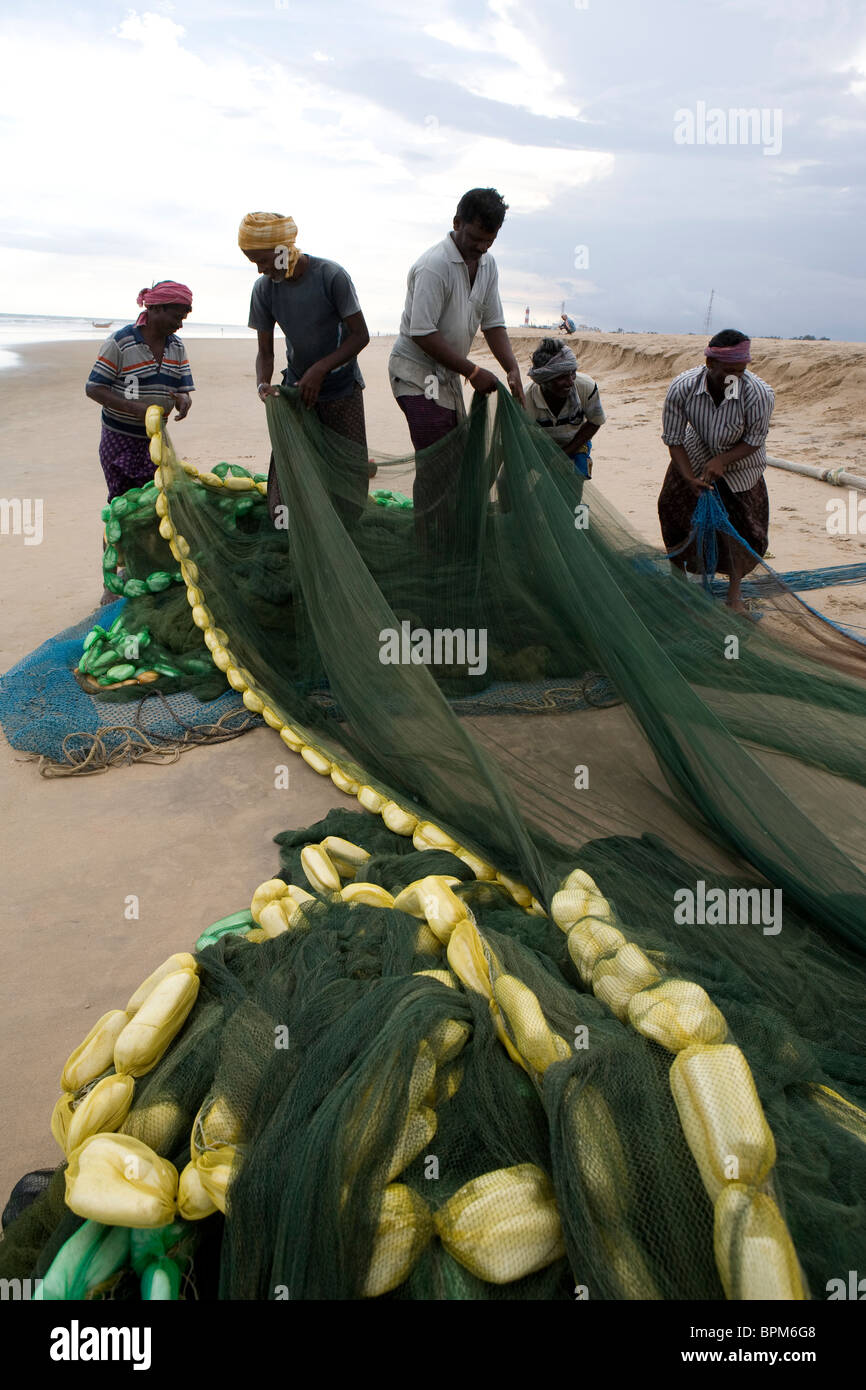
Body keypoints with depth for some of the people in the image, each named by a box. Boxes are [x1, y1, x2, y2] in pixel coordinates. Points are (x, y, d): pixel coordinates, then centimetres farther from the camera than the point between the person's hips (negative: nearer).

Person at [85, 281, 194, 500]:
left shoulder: (177, 347, 7)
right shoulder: (120, 343, -11)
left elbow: (184, 391, 5)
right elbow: (93, 389, -12)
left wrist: (183, 401, -22)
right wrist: (135, 408, -27)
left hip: (155, 440, 5)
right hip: (120, 440, -5)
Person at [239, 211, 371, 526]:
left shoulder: (331, 276, -16)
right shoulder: (264, 288, -4)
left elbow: (360, 335, -14)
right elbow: (265, 351, 1)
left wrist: (320, 369, -24)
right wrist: (263, 384, -21)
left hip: (342, 391, -3)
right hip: (296, 388, 3)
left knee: (347, 472, -1)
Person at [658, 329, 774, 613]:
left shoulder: (759, 394, -34)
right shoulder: (682, 387, -30)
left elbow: (754, 440, -18)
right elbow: (673, 438, -18)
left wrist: (722, 461, -32)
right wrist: (689, 477, -28)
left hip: (739, 462, -1)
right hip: (696, 454, 1)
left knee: (743, 524, -3)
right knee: (675, 511, 2)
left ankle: (734, 593, 14)